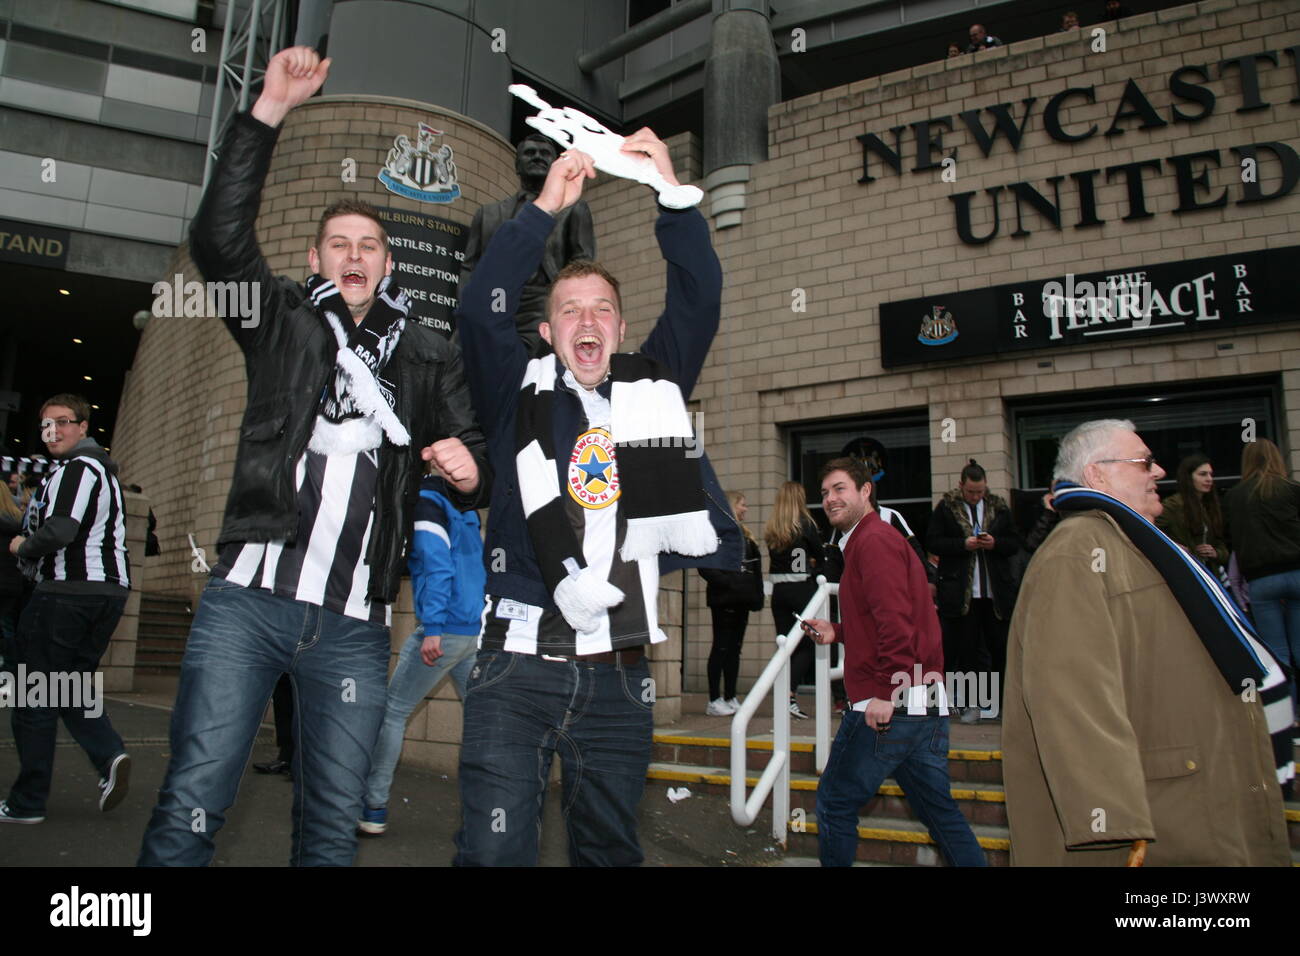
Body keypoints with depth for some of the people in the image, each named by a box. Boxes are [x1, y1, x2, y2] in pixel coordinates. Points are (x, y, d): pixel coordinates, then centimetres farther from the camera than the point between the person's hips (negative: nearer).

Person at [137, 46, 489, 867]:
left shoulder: (430, 360, 13)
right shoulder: (284, 322, 11)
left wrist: (470, 470, -12)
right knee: (192, 800, -3)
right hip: (249, 598, -1)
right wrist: (270, 110, -10)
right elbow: (219, 236, -4)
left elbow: (476, 473, 13)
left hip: (354, 626, 1)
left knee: (334, 822, 8)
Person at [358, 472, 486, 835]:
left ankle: (373, 809, 9)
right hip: (475, 631, 8)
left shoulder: (423, 502, -7)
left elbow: (437, 564, -18)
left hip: (444, 631, -8)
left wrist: (433, 628, -21)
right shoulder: (462, 510, 18)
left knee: (393, 712, 4)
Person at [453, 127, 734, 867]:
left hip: (619, 673, 2)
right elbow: (480, 310, -7)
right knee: (494, 849, -5)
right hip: (520, 662, -2)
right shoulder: (521, 395, 7)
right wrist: (546, 207, -10)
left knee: (610, 848, 16)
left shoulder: (651, 389, 11)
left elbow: (699, 298, 2)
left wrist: (672, 191, -5)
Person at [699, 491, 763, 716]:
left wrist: (756, 594, 8)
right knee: (721, 648, -4)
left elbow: (755, 568, 20)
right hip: (724, 600, -8)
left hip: (741, 601, 8)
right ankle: (714, 701, 2)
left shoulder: (745, 536, 18)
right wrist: (729, 583, -21)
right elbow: (706, 568, -16)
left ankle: (731, 698, 17)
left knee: (734, 649, 11)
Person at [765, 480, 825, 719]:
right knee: (807, 644, 1)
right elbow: (820, 554, 2)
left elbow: (775, 557, 11)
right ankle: (789, 695, -12)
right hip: (802, 589, -5)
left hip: (778, 590, 5)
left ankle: (787, 695, 10)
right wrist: (816, 567, 23)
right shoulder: (805, 523, -7)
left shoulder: (770, 528, 7)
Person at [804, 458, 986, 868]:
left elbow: (894, 617, -22)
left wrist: (887, 693, -24)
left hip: (887, 706, -10)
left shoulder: (873, 539, -10)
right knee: (940, 809, 16)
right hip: (927, 705, 10)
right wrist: (837, 632, 20)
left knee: (835, 804, 5)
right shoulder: (879, 537, 21)